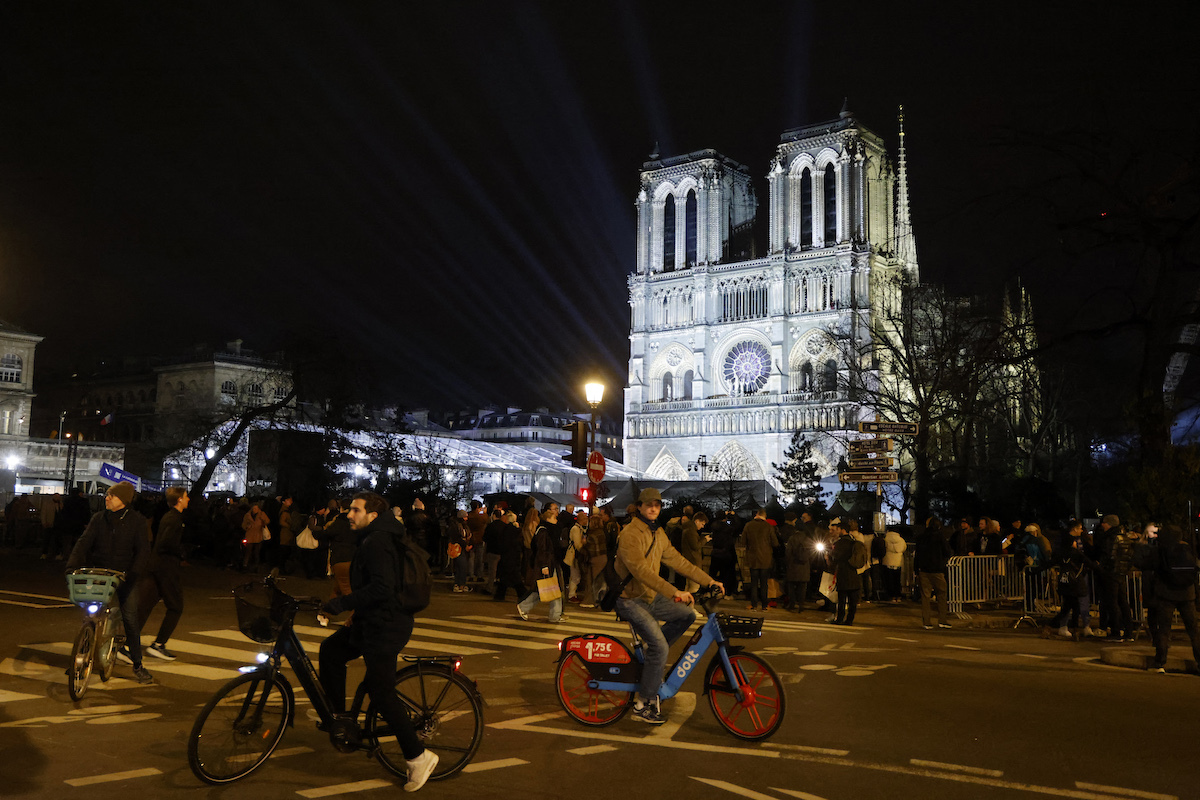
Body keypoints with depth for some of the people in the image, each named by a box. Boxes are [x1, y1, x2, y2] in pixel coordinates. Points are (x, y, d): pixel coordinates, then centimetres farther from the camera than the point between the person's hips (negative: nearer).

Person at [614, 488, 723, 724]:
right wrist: (674, 592, -40)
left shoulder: (658, 533, 9)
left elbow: (677, 560, 9)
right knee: (660, 647, -17)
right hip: (630, 600, -8)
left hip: (650, 597, 8)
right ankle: (643, 704, -6)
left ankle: (650, 649, 10)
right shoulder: (630, 534, -20)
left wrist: (708, 580, 1)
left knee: (687, 615, -2)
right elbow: (641, 570, -32)